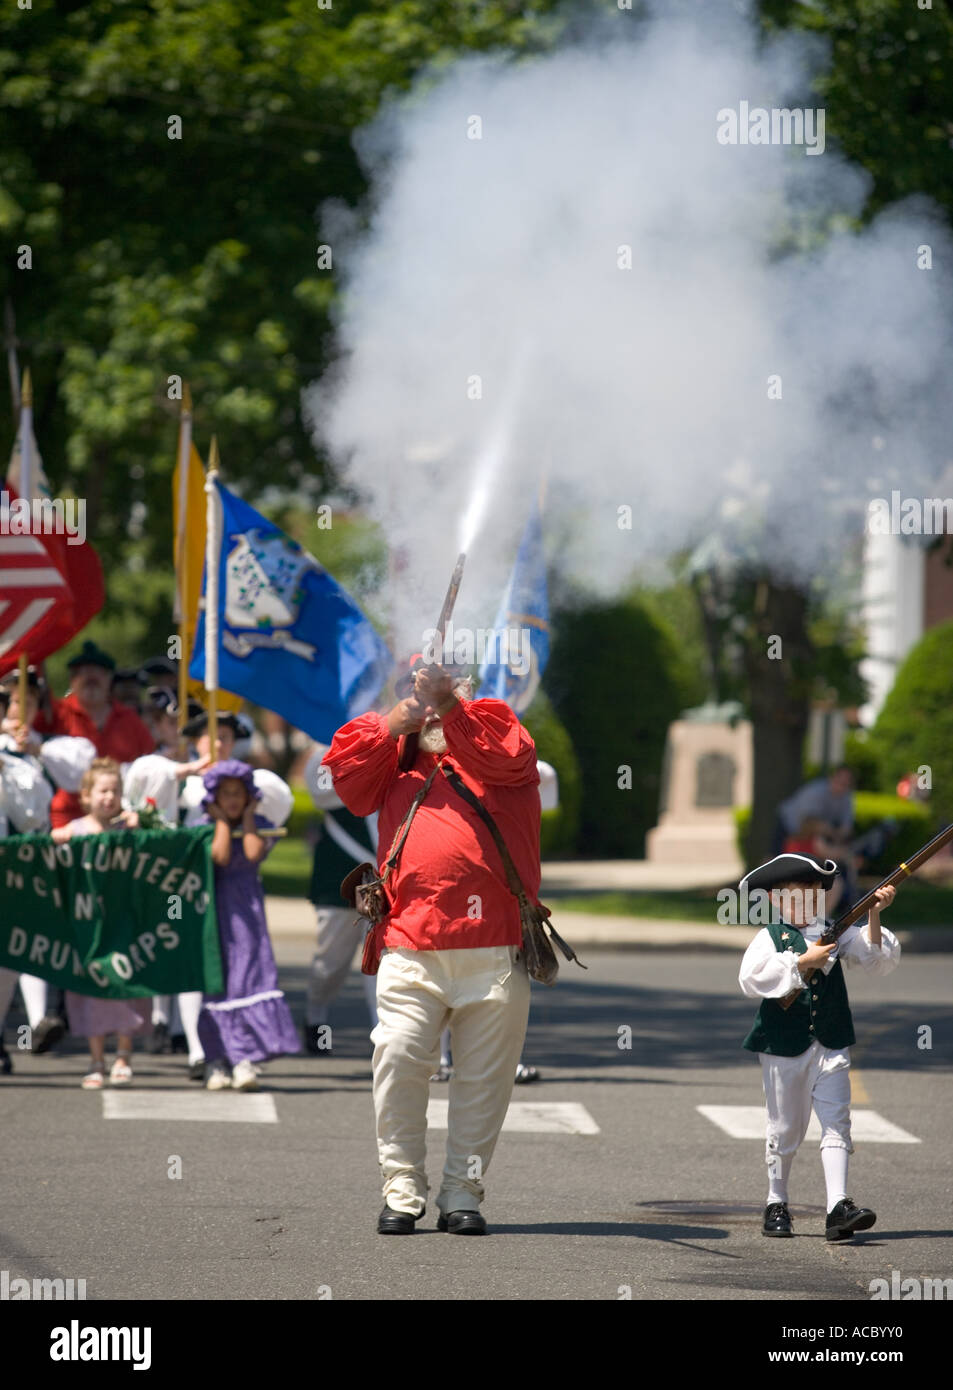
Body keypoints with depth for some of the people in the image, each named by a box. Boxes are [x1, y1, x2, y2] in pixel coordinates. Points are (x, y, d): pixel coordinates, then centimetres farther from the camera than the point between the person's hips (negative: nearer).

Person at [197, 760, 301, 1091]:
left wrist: (247, 817, -3)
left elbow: (254, 853, -13)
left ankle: (244, 1061, -17)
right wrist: (222, 822, -4)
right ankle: (218, 1060, 8)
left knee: (250, 972, -12)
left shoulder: (260, 826, 7)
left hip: (247, 911, 0)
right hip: (214, 911, 0)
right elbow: (220, 856, -14)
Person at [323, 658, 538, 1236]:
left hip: (493, 947, -1)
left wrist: (448, 703, -19)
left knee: (483, 1074, 1)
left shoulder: (498, 752, 11)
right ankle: (403, 1190, -2)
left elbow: (502, 749, -10)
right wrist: (393, 724, 0)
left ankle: (463, 1194, 10)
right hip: (410, 945, 1)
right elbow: (348, 772, 9)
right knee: (398, 1061, -10)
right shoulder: (398, 759, 20)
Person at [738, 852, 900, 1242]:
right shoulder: (770, 938, -3)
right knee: (784, 1128, 9)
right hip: (783, 1045, -1)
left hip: (831, 1046, 1)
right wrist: (800, 962, -21)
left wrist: (874, 916, -14)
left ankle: (838, 1206, -16)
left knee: (836, 1123, -9)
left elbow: (878, 960, -1)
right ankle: (776, 1205, 24)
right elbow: (750, 979, -18)